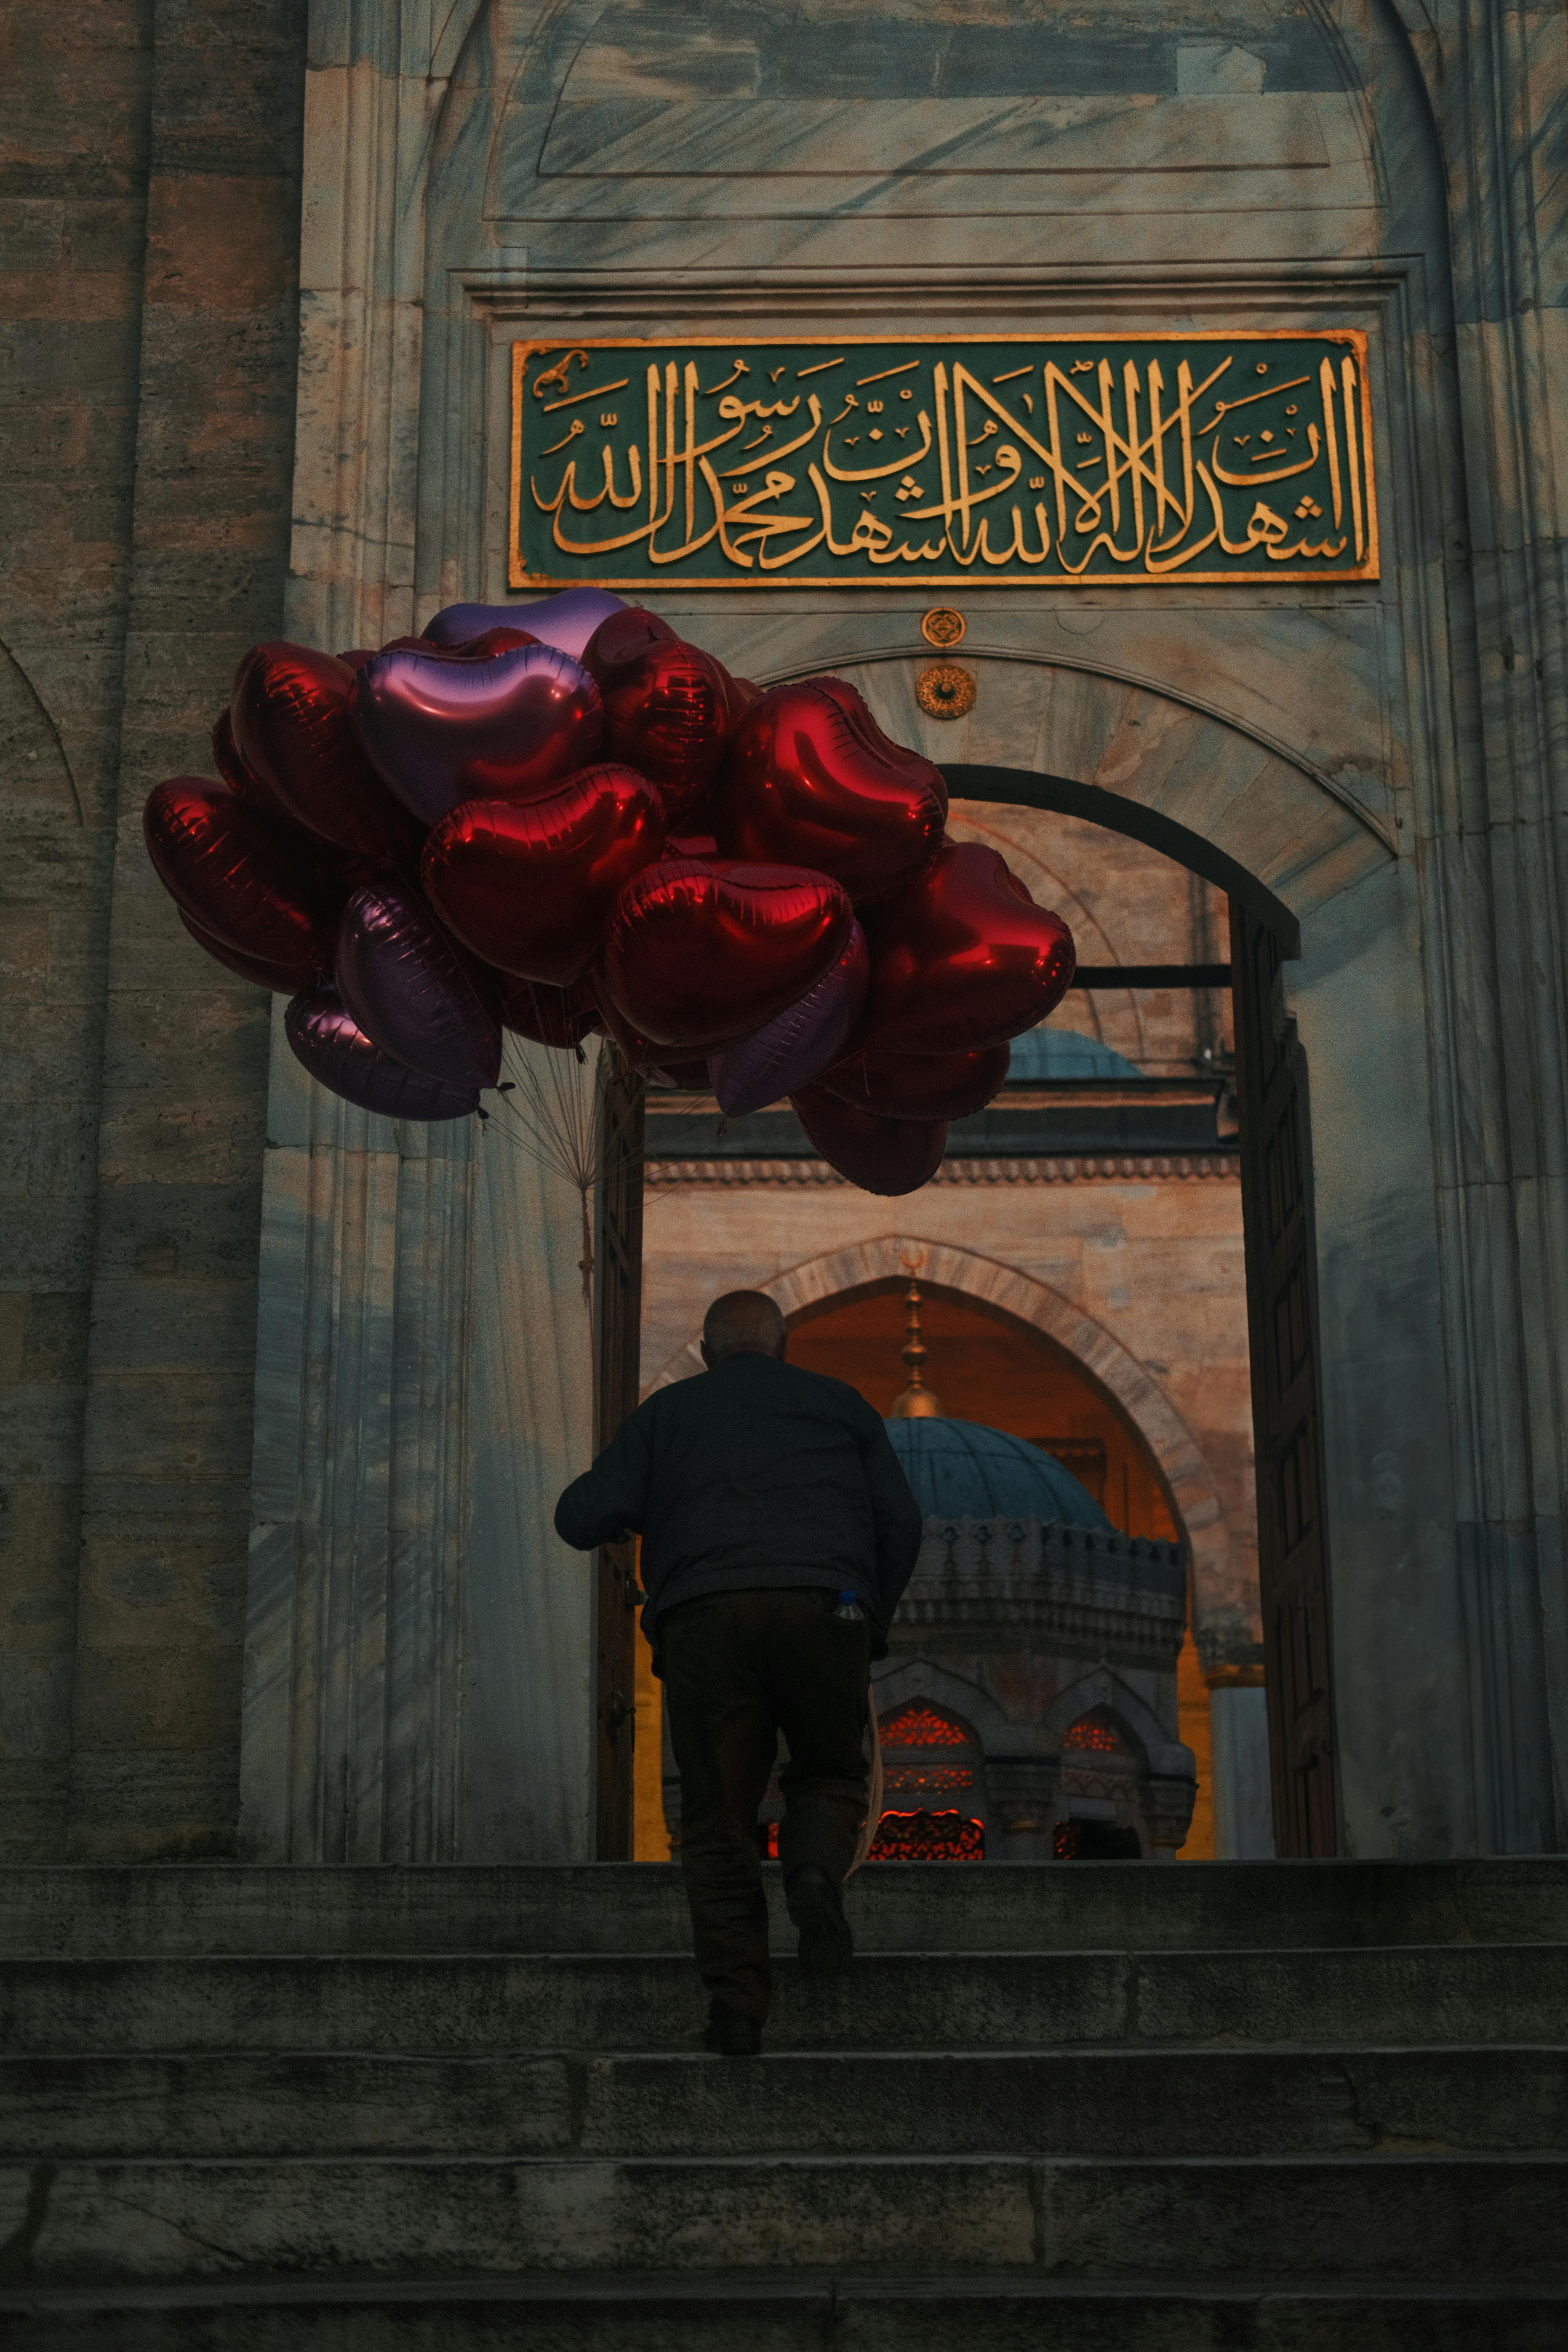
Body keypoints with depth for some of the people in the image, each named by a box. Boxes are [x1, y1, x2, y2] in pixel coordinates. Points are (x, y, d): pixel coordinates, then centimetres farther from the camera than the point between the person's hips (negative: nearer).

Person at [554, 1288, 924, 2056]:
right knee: (829, 1775, 18)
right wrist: (873, 1629, 24)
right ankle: (815, 1870, -13)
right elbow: (900, 1522, 14)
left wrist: (640, 1506, 33)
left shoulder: (666, 1410, 21)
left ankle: (736, 1993, -6)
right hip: (823, 1607, 0)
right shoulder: (837, 1402, 23)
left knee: (717, 1814, 6)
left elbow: (582, 1519, 12)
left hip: (703, 1617, 0)